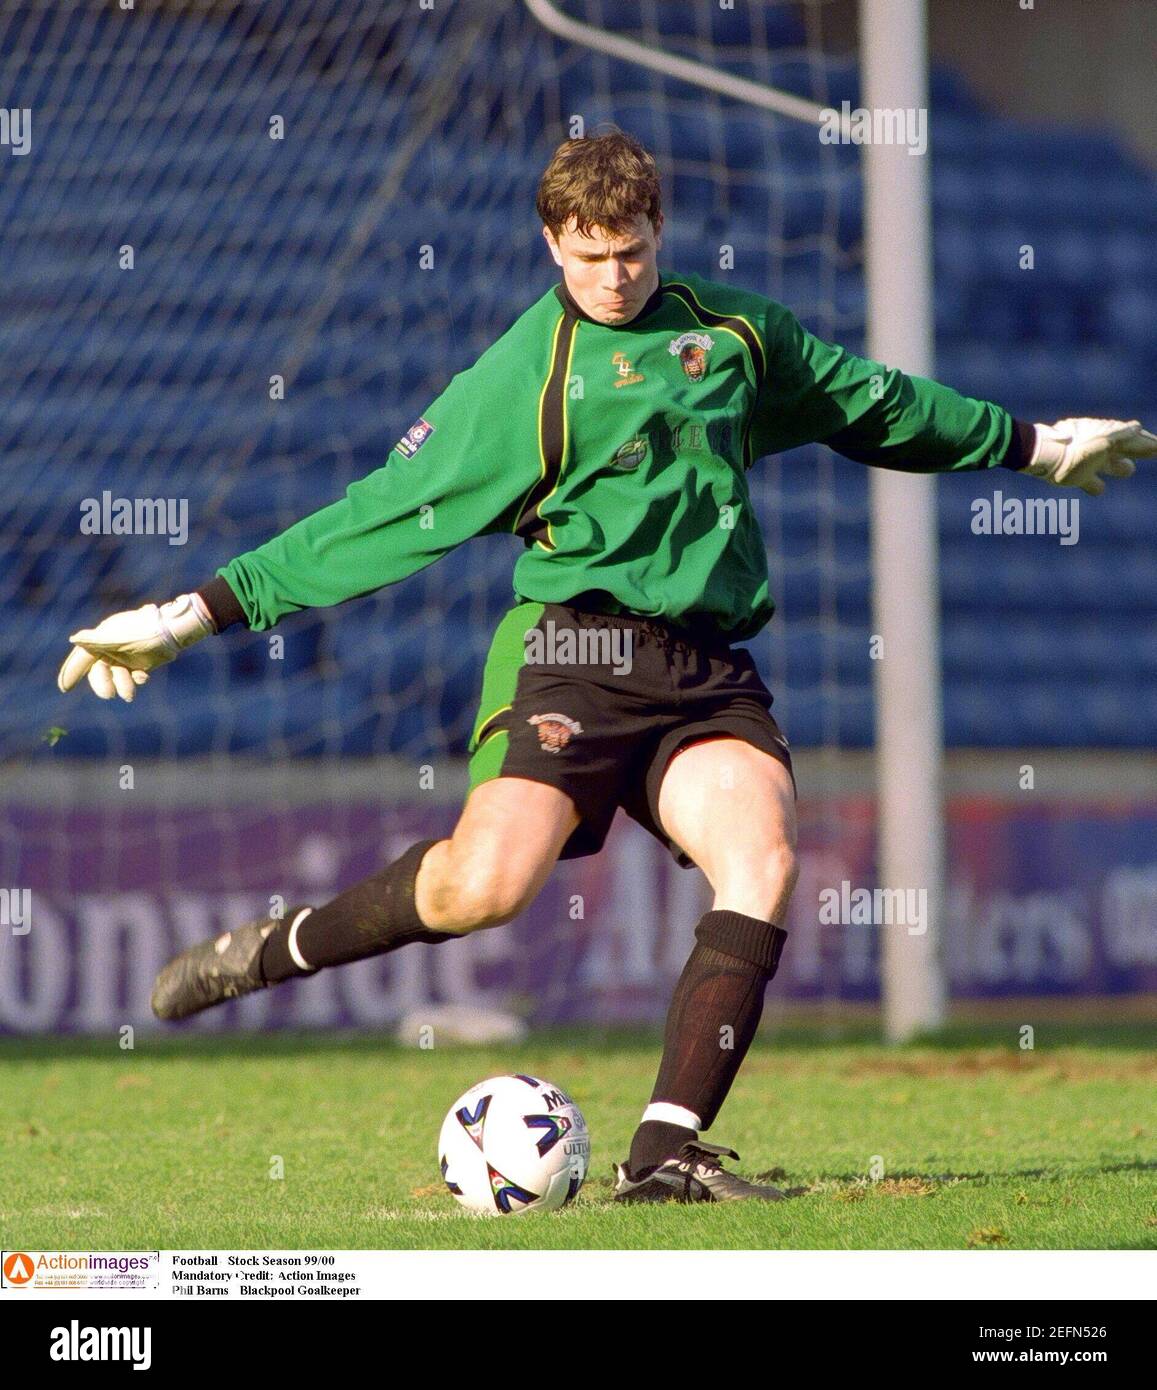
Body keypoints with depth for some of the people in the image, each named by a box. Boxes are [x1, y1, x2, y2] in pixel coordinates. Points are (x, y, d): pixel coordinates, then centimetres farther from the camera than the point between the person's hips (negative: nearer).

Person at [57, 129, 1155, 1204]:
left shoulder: (736, 332, 15)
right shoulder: (519, 379, 2)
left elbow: (869, 401, 32)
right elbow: (381, 516, 3)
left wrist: (1029, 444, 42)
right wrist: (194, 613, -2)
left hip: (707, 670, 4)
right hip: (573, 648, -4)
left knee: (764, 860, -23)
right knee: (488, 883, -25)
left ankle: (666, 1150, -23)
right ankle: (275, 949, 2)